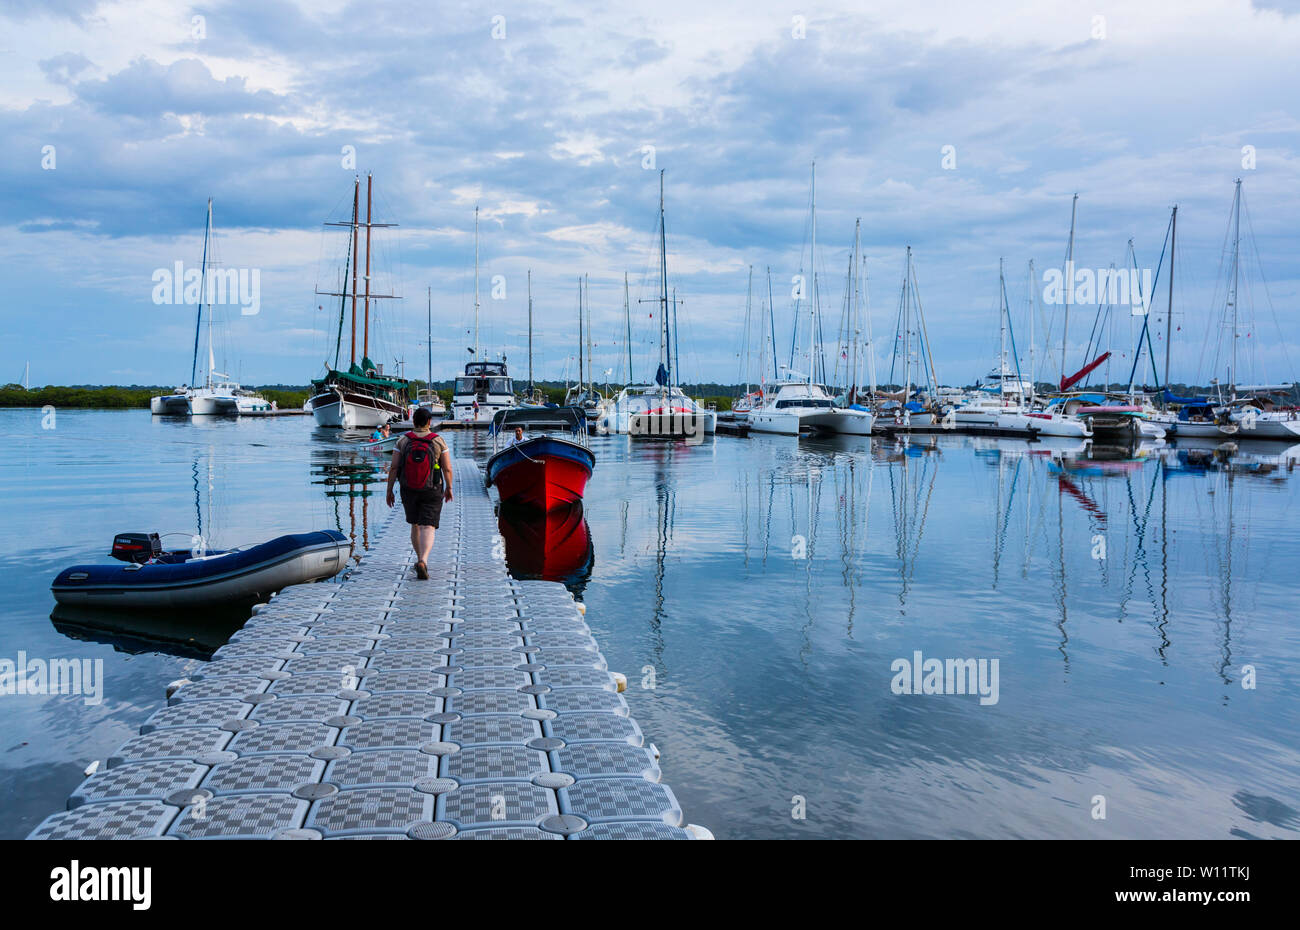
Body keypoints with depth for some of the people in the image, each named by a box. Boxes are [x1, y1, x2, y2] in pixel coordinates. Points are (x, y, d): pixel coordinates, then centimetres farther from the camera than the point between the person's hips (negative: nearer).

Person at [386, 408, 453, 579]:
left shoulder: (403, 441, -4)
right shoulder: (438, 441, -7)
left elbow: (393, 468, -7)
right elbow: (447, 469, -6)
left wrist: (389, 490, 0)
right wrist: (449, 488, 8)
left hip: (409, 492, 2)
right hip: (432, 492, -2)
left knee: (415, 525, 21)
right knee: (427, 528, -5)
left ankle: (420, 560, 31)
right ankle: (423, 562, -27)